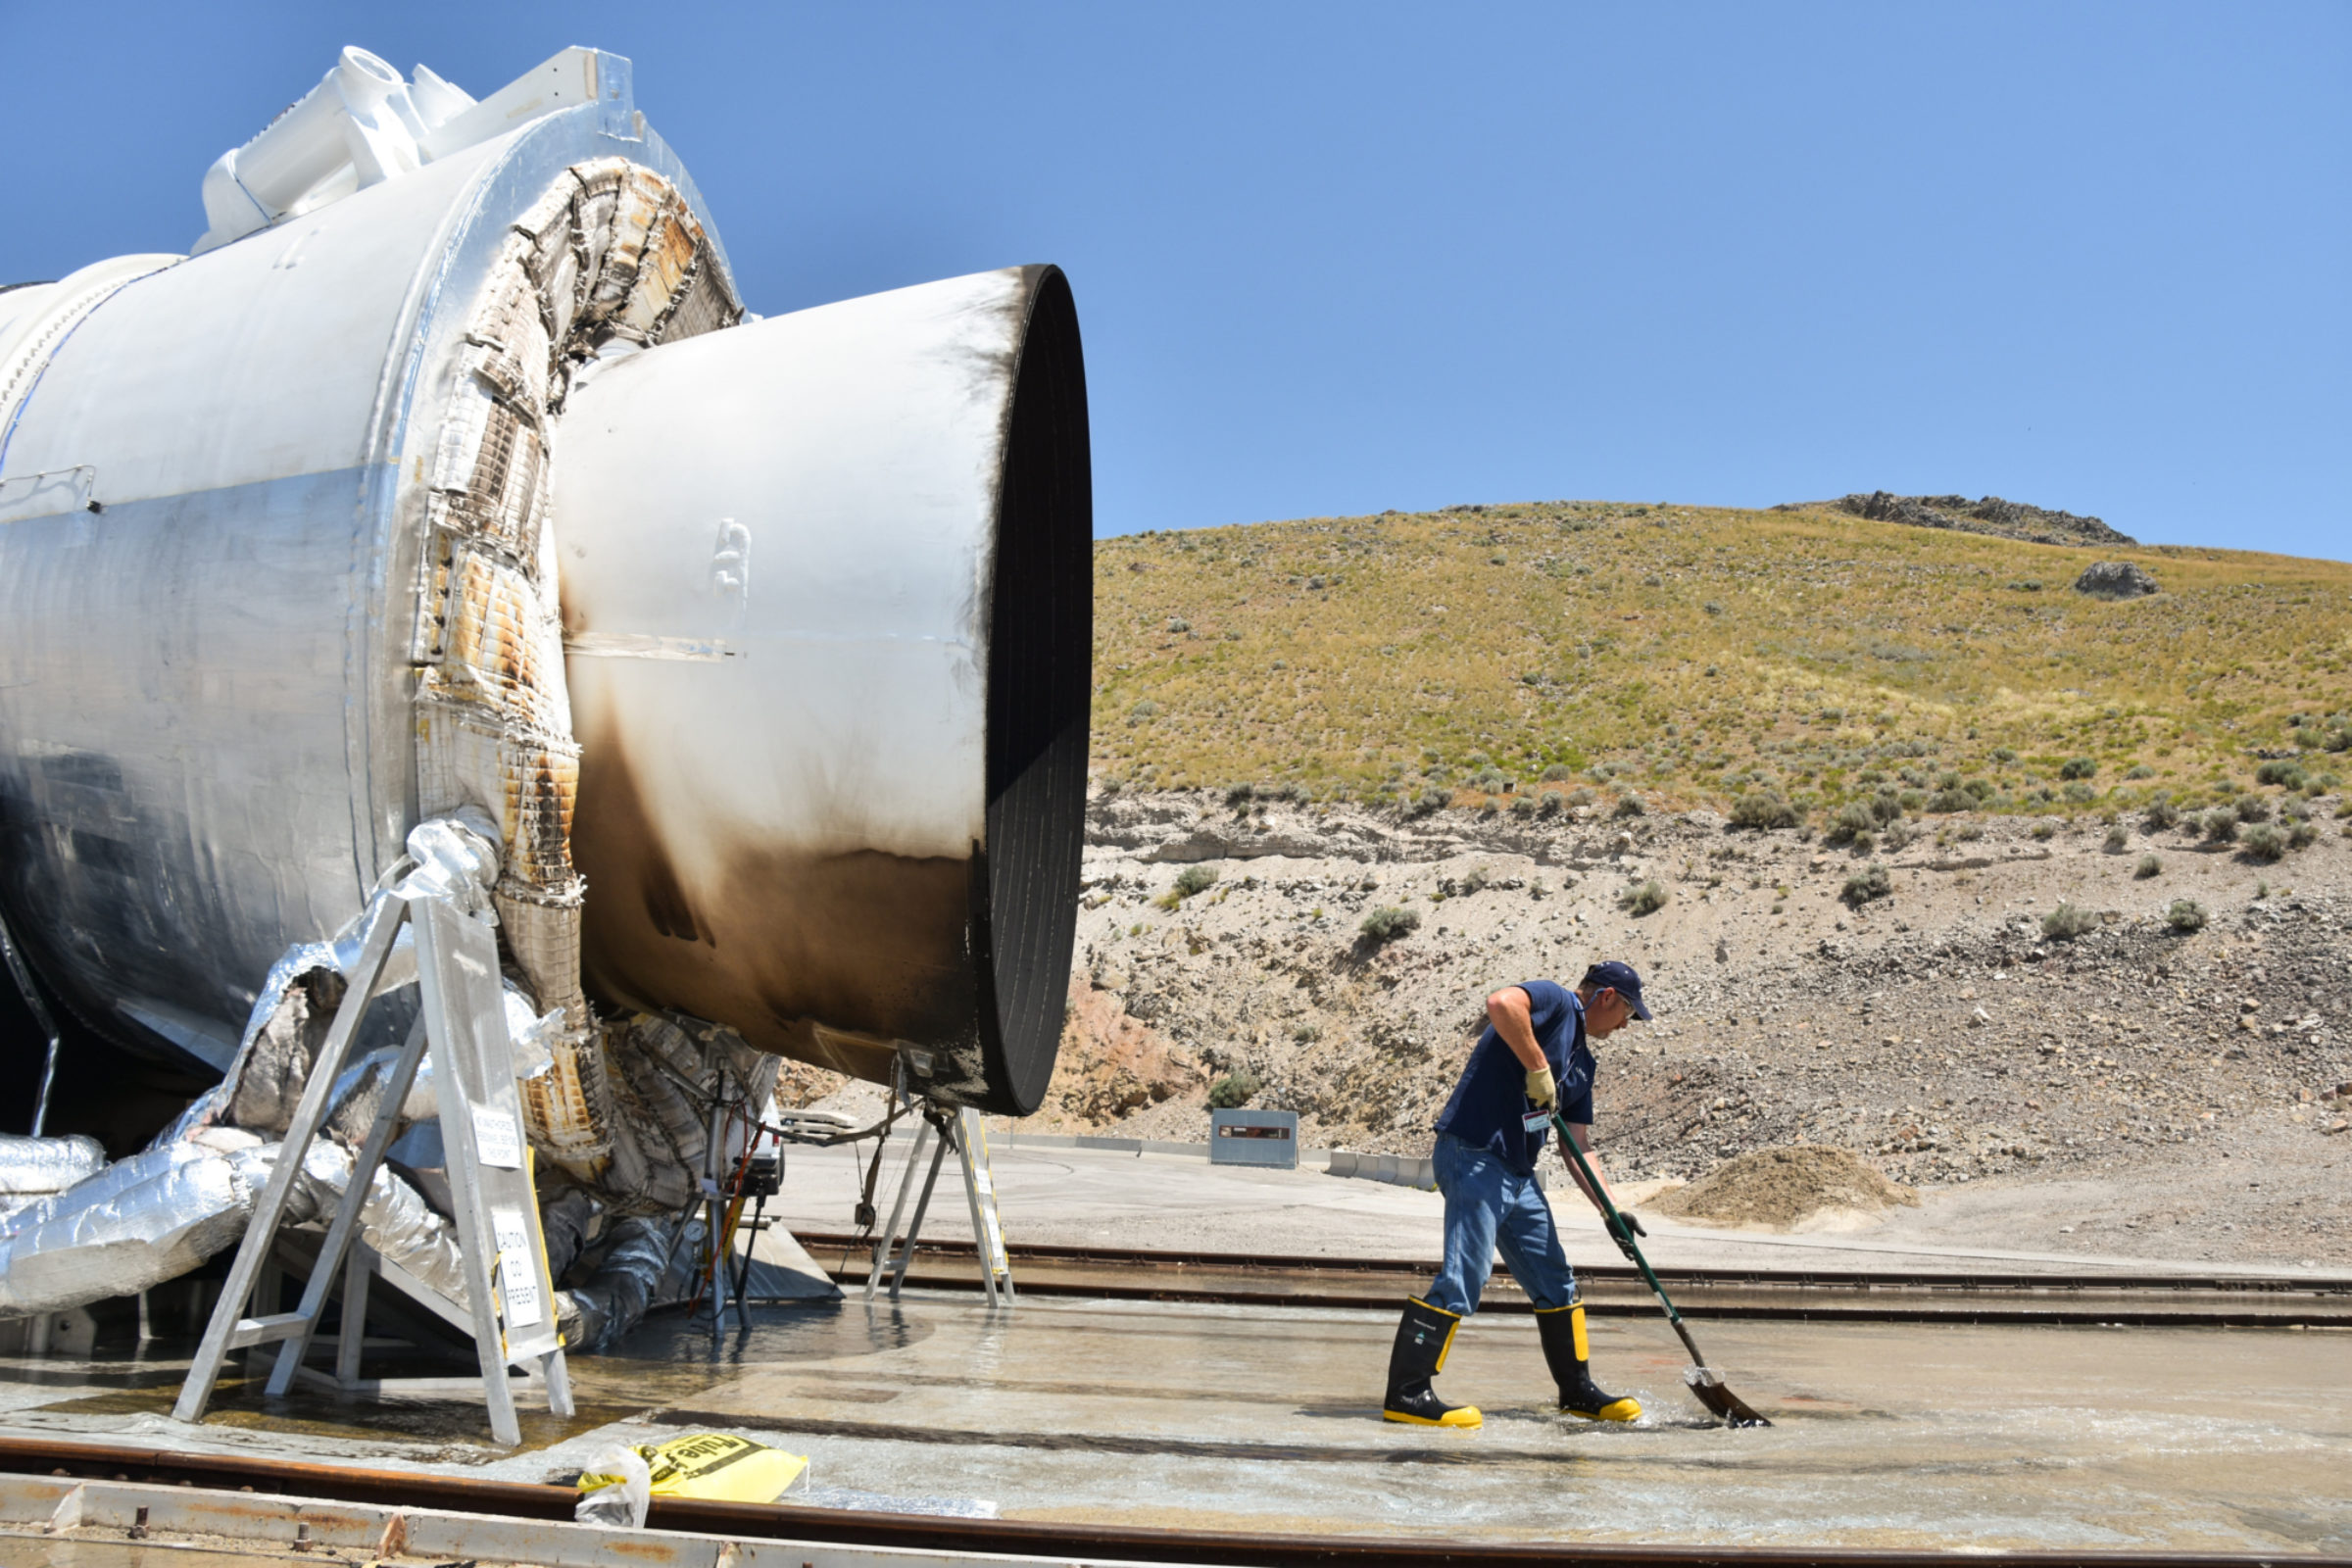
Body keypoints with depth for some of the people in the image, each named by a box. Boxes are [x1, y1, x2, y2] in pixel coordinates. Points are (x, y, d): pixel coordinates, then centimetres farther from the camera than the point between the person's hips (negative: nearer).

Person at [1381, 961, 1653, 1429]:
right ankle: (1406, 1394, -8)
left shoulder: (1582, 1061, 22)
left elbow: (1579, 1147, 21)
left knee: (1555, 1283, 15)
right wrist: (1538, 1068, -21)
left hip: (1518, 1174, 10)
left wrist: (1613, 1209, 12)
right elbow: (1500, 1003, -27)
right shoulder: (1556, 1002, -4)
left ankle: (1578, 1392, 29)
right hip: (1475, 1157, -10)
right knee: (1463, 1280, -14)